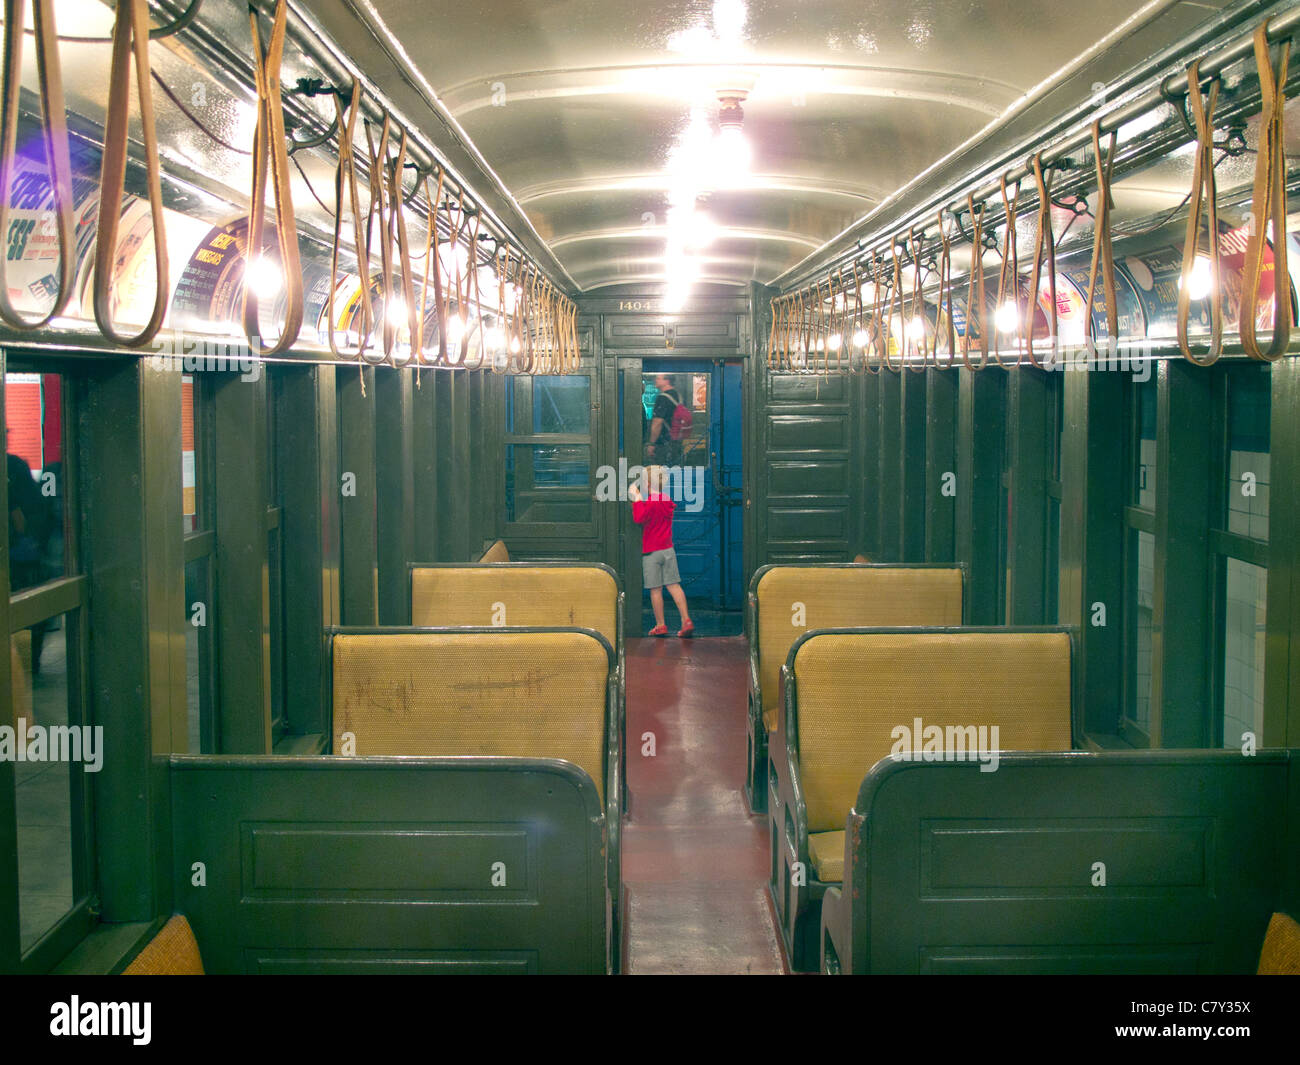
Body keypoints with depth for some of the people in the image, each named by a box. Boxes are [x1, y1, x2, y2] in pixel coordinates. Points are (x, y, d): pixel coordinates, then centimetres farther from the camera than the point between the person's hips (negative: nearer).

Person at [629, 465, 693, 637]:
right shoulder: (667, 501, 11)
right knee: (674, 586, 3)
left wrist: (637, 499, -17)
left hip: (652, 552, -7)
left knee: (655, 590, 1)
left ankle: (660, 625, 6)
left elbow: (639, 518, -28)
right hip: (668, 549, 7)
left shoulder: (650, 503, -14)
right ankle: (686, 620, -7)